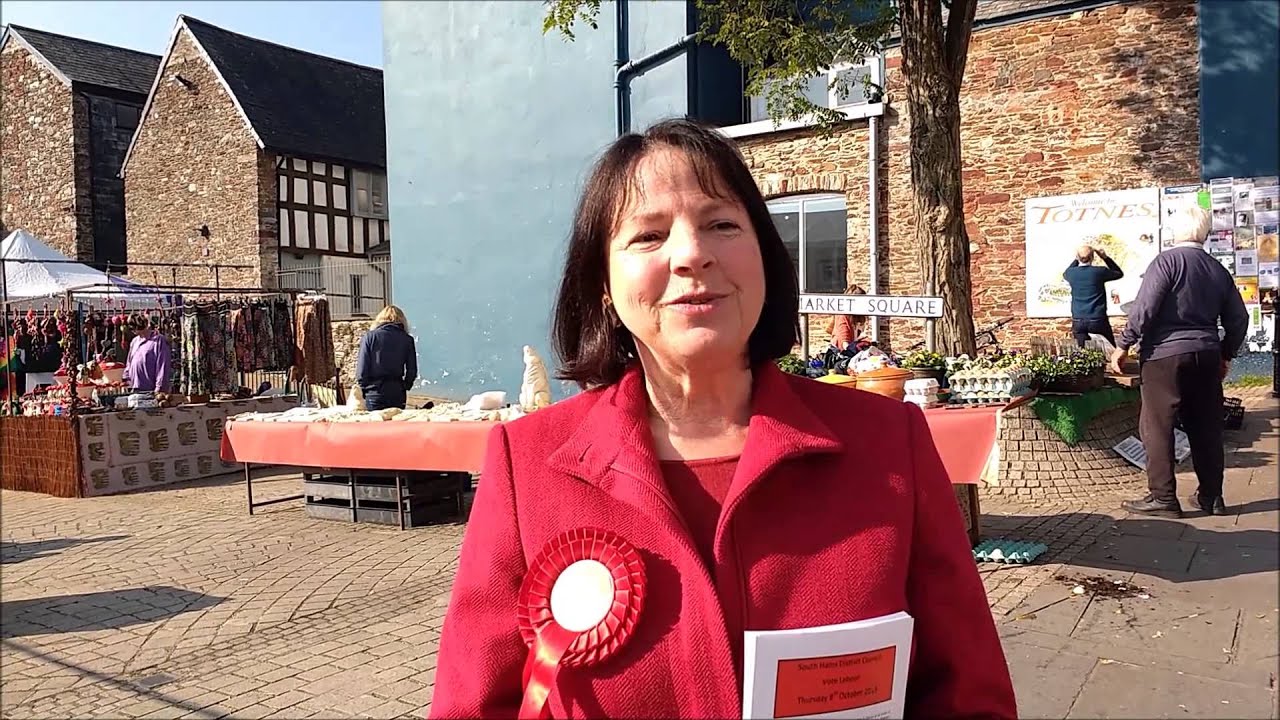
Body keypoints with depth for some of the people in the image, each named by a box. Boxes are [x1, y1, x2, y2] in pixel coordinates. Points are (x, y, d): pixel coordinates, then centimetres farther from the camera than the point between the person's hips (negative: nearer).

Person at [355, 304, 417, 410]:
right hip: (397, 395, 1)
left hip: (374, 394, -1)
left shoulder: (370, 337, -3)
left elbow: (362, 370, -5)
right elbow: (412, 371, 4)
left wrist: (362, 390, 6)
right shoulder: (407, 339, 1)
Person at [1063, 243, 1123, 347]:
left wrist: (1076, 259, 21)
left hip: (1078, 322, 2)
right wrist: (1105, 257, 9)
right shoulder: (1099, 272, -8)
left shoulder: (1072, 273, -2)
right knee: (1113, 348, 16)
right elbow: (1119, 273, 12)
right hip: (1098, 320, -2)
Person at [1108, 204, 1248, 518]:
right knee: (1206, 427, 12)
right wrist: (1226, 354, 25)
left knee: (1157, 427, -1)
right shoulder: (1218, 270, 12)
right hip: (1206, 356, 7)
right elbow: (1238, 318, 15)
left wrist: (1124, 344, -10)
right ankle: (1211, 497, 20)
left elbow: (1144, 307, -16)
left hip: (1165, 354, -6)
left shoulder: (1167, 261, -7)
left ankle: (1163, 498, -1)